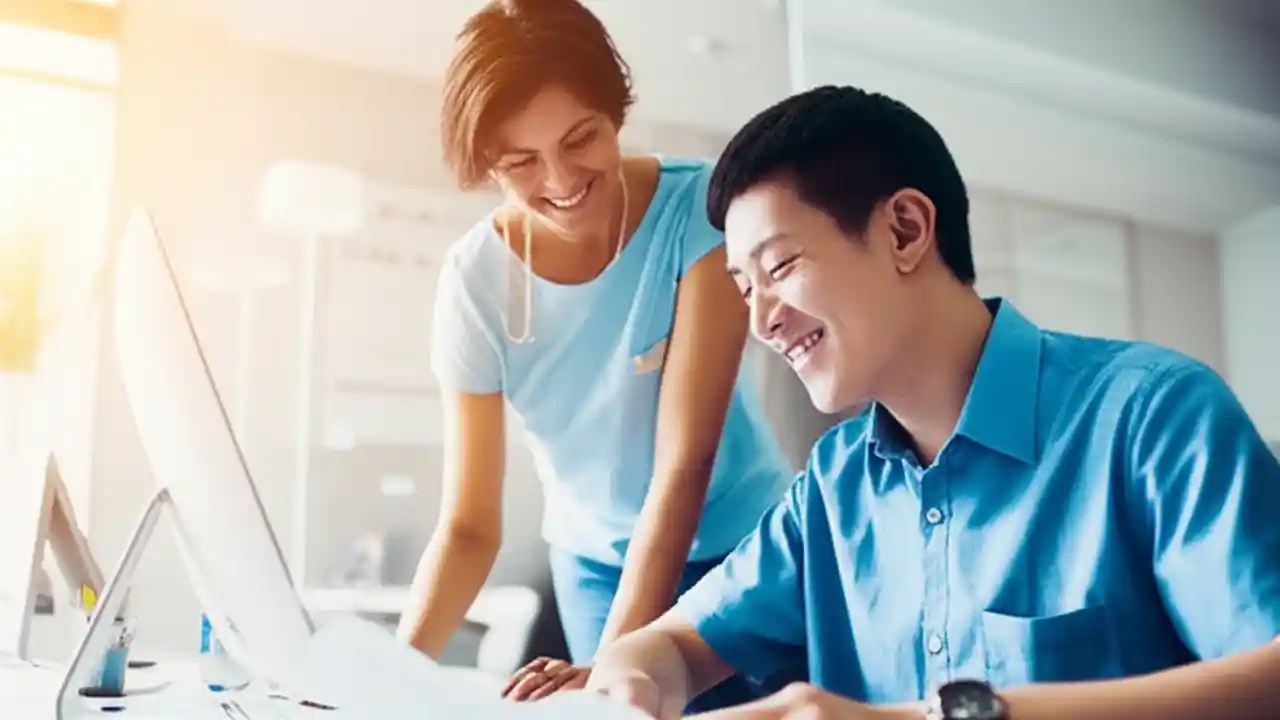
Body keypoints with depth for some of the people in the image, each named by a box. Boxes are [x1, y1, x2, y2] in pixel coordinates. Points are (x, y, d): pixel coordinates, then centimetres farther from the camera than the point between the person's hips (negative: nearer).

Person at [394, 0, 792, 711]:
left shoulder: (698, 210, -24)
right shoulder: (474, 278, -17)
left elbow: (684, 459, -28)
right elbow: (469, 524, -14)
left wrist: (613, 661, -33)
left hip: (740, 546, -1)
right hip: (595, 563, 2)